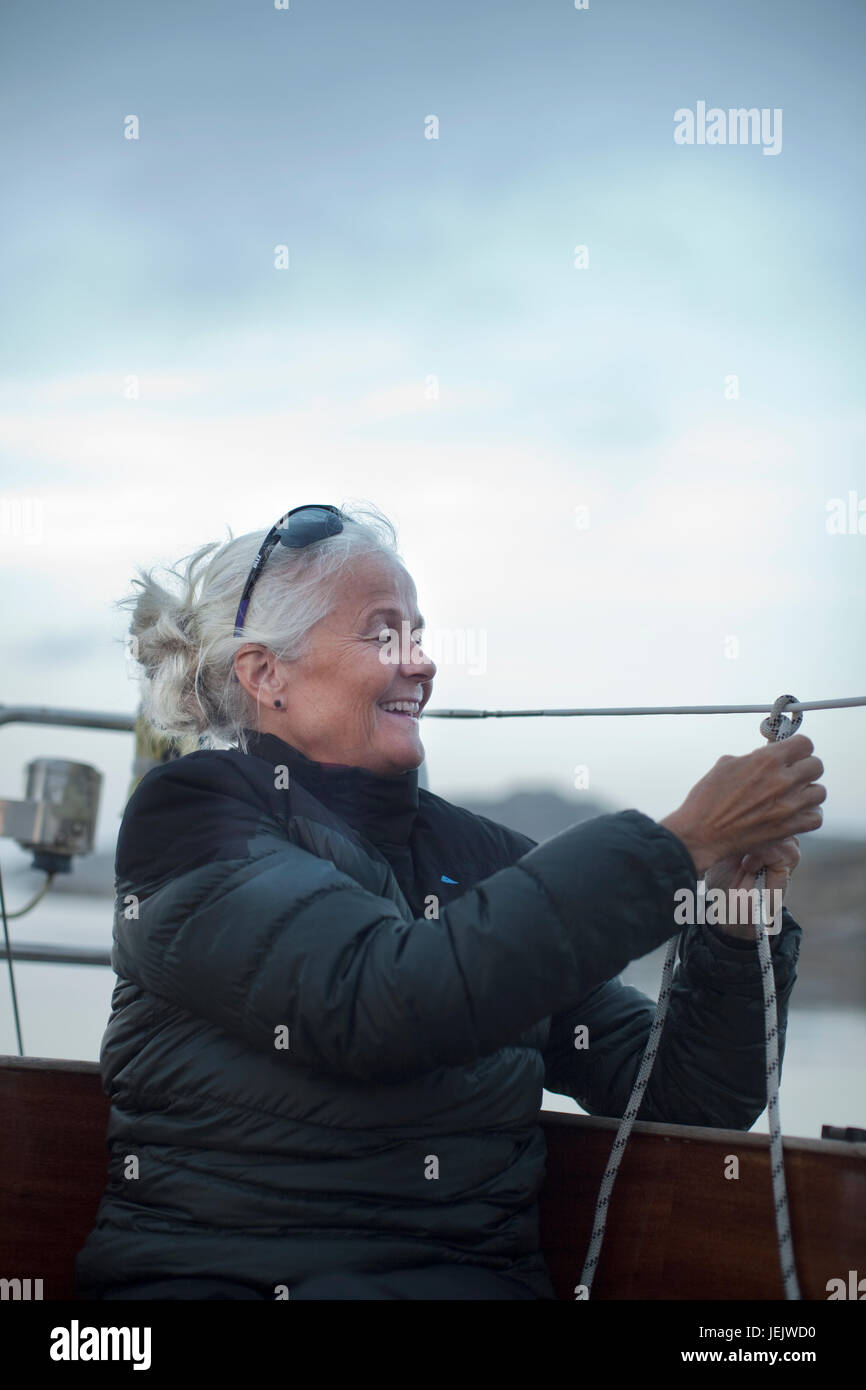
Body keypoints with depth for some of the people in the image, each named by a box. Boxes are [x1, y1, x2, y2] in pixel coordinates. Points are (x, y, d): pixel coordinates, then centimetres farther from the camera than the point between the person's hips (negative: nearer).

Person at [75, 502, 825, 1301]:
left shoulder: (483, 858, 12)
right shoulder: (187, 815, 0)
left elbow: (691, 1105, 14)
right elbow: (380, 1004, -18)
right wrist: (679, 848, -13)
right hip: (201, 1266, -1)